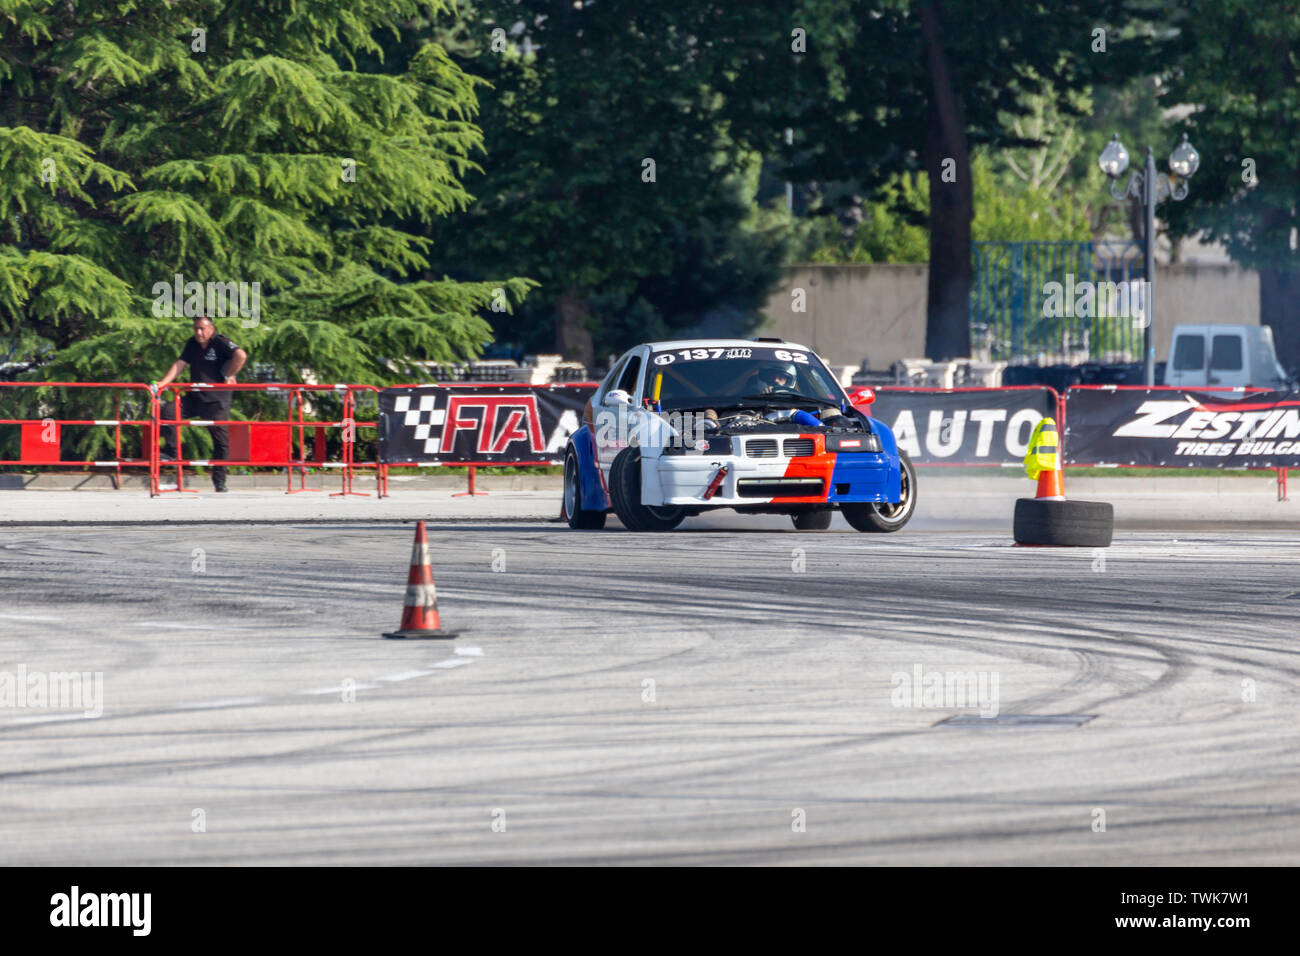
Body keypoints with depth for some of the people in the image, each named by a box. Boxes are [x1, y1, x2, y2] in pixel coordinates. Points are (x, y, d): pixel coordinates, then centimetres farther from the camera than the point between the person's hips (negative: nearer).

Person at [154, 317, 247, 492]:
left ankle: (219, 480, 8)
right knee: (168, 410, -15)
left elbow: (241, 355, -25)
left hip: (216, 401, -5)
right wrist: (162, 383, -4)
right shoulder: (192, 344, 10)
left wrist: (228, 376, -15)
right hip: (194, 398, 6)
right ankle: (170, 451, -6)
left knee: (221, 440, -2)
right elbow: (179, 365, 7)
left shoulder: (220, 343, -11)